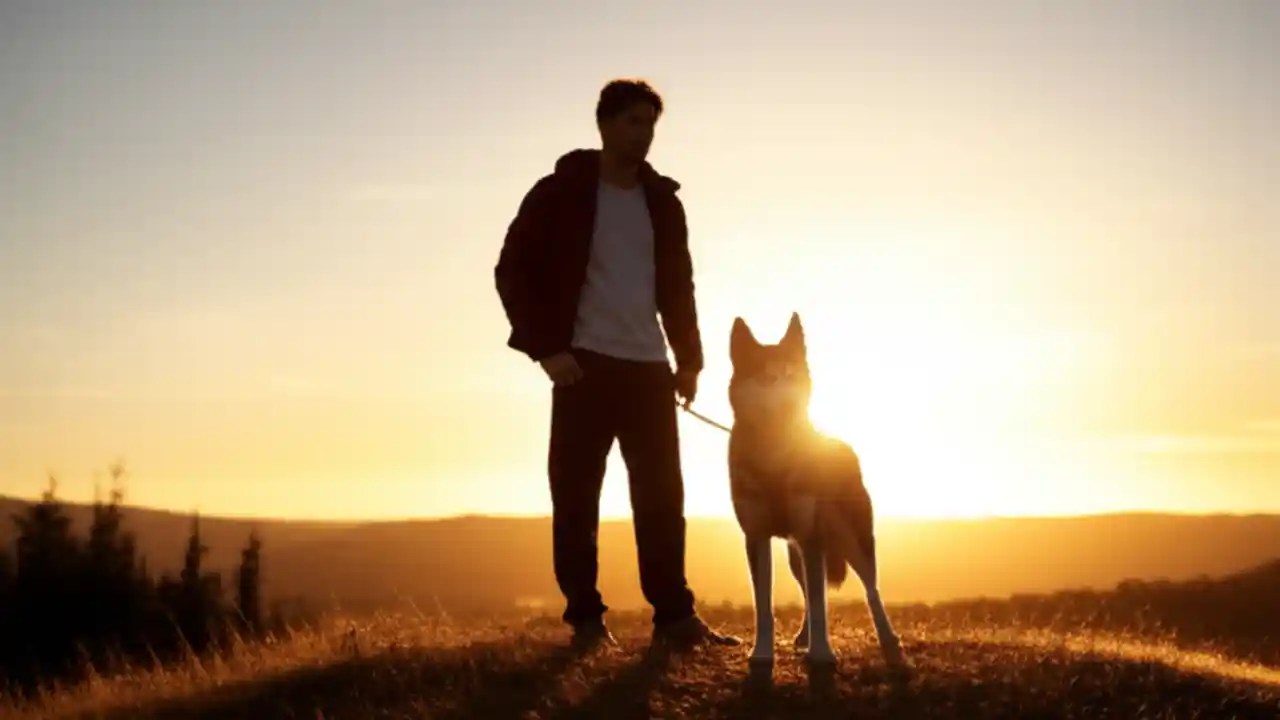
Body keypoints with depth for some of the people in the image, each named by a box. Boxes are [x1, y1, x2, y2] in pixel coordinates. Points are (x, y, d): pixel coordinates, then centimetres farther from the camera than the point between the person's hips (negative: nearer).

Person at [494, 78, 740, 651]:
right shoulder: (562, 193, -2)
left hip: (648, 368, 4)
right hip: (585, 366, -4)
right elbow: (513, 271, -4)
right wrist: (547, 349, -12)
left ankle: (674, 616, 8)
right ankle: (586, 619, 5)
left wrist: (689, 359, 6)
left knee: (661, 495, 3)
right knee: (576, 497, -2)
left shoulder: (662, 202, 12)